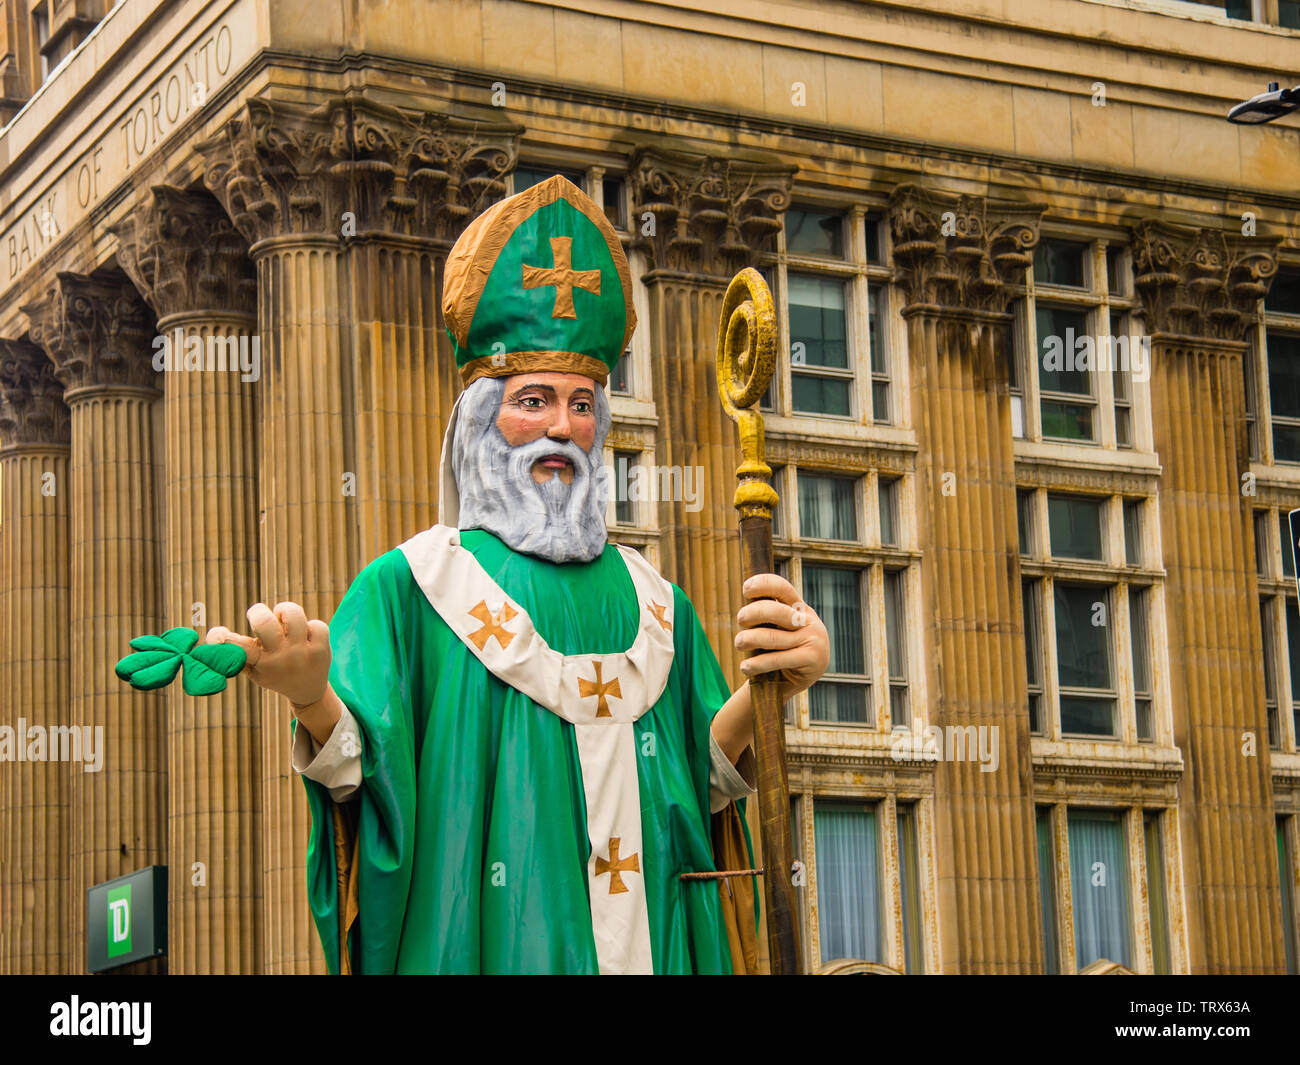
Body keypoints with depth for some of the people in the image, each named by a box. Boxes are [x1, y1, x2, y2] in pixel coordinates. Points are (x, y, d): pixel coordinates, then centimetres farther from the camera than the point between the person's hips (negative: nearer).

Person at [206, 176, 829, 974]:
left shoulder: (651, 600, 14)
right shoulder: (410, 585, 1)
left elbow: (708, 774, 5)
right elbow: (361, 758, -11)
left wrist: (766, 690, -13)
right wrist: (312, 698, -32)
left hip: (644, 943, 4)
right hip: (484, 946, -4)